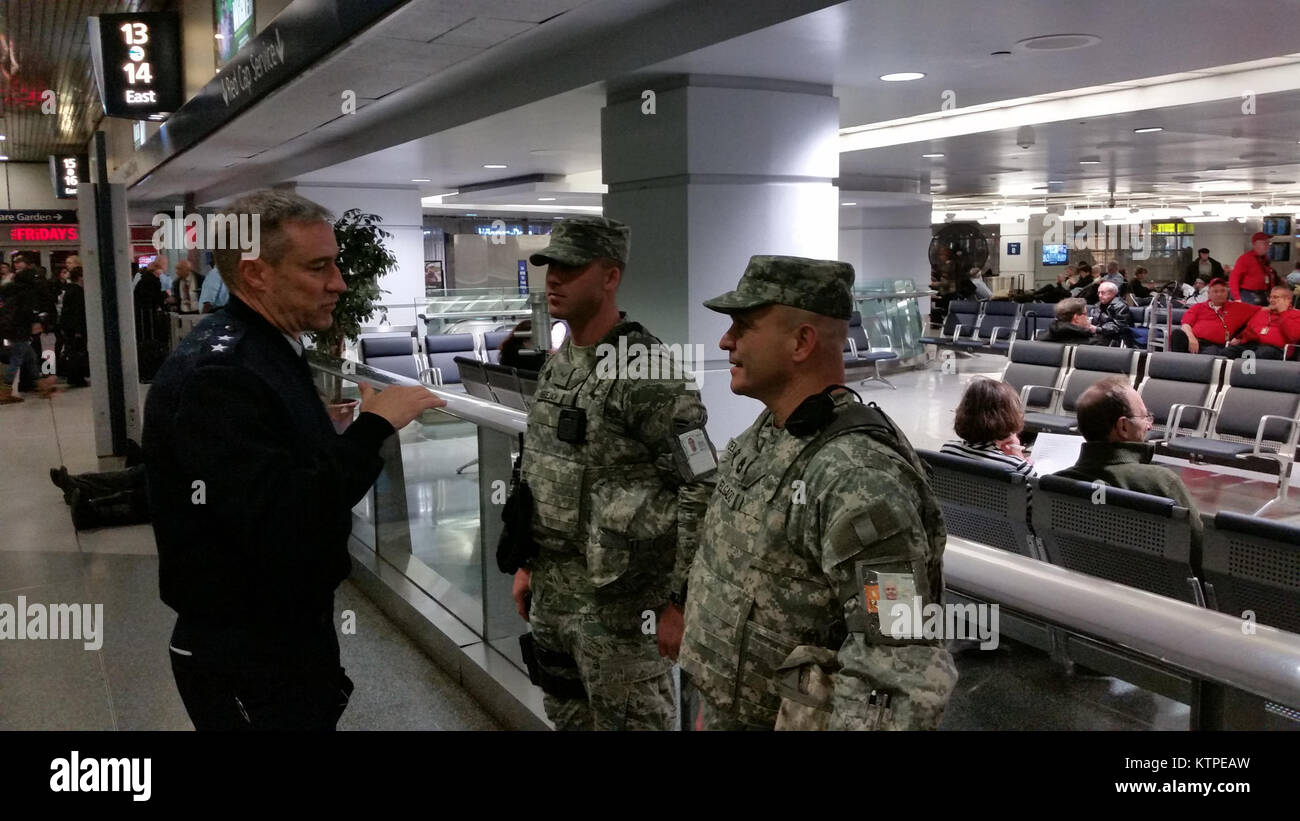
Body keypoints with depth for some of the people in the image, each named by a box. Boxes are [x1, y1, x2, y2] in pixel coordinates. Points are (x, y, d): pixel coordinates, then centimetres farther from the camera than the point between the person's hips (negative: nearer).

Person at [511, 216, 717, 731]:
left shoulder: (648, 374, -18)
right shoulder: (556, 364, 9)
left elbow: (702, 491, -19)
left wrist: (679, 601, -18)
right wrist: (527, 562, 17)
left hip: (619, 601, -8)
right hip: (551, 591, 8)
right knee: (567, 717, 21)